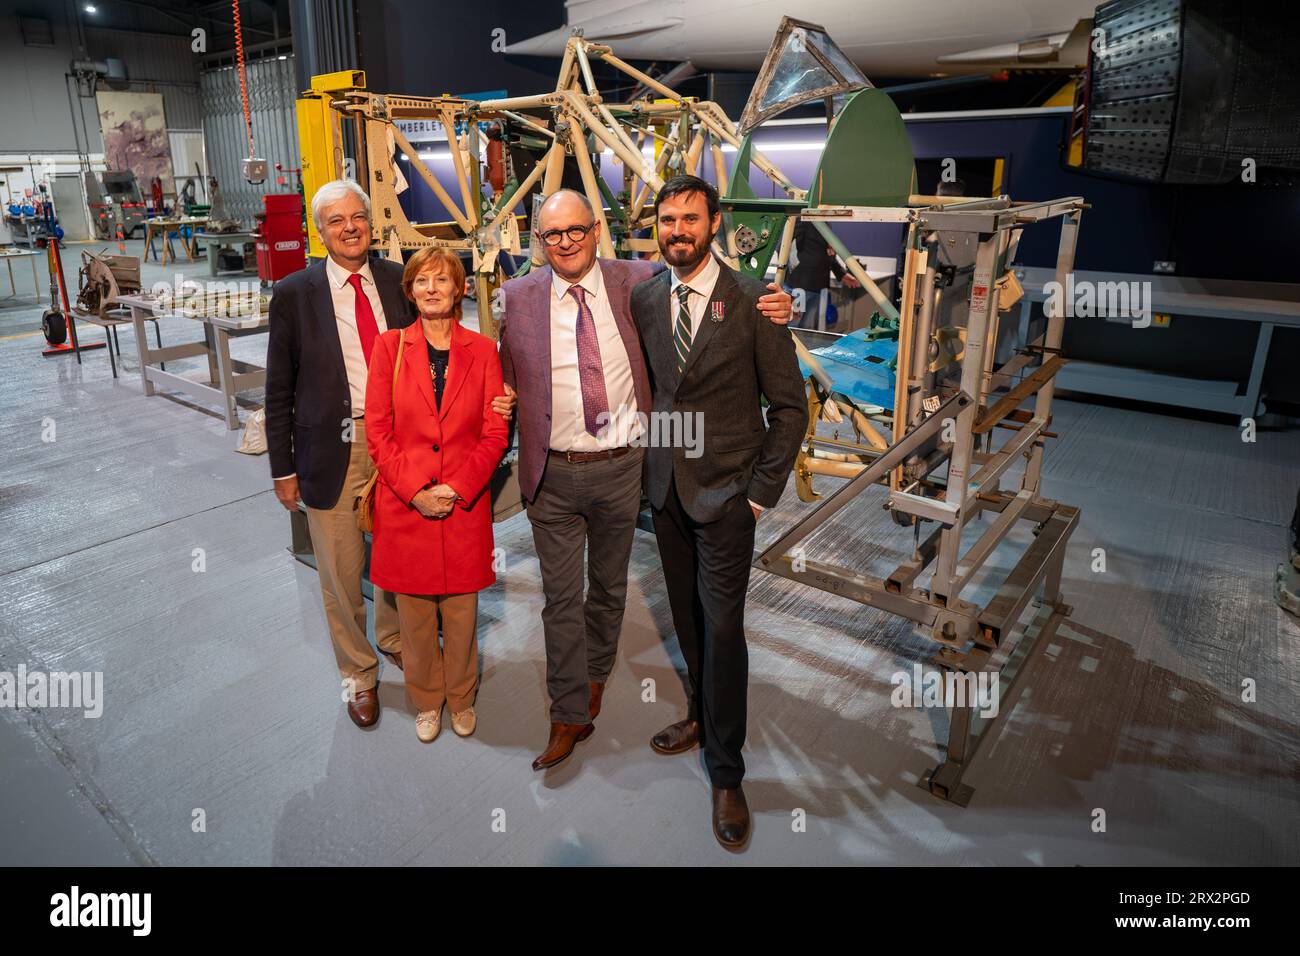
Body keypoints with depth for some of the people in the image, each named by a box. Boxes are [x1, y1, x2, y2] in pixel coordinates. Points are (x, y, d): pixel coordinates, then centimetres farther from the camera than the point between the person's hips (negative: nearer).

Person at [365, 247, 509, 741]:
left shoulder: (482, 349, 2)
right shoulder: (390, 346, 1)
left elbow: (495, 432, -1)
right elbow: (378, 431, -2)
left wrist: (458, 488, -12)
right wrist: (415, 490, -12)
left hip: (466, 504, 0)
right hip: (404, 504, 0)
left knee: (462, 611, 10)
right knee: (414, 612, 10)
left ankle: (461, 697, 33)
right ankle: (426, 701, 32)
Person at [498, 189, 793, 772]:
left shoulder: (638, 281, -2)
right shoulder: (517, 298, -2)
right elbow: (507, 376, 7)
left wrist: (769, 304, -9)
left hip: (621, 467, 1)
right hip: (554, 473, 0)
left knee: (609, 587, 19)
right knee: (561, 598, 7)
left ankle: (596, 674, 46)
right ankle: (569, 716, 23)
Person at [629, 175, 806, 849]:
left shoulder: (752, 301, -9)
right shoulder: (643, 299, 3)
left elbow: (790, 406, -6)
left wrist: (762, 491, -8)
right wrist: (647, 463, 6)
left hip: (725, 491, -4)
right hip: (664, 486, 5)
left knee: (721, 625, -2)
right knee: (688, 616, 16)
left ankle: (725, 774, 13)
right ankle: (702, 717, 39)